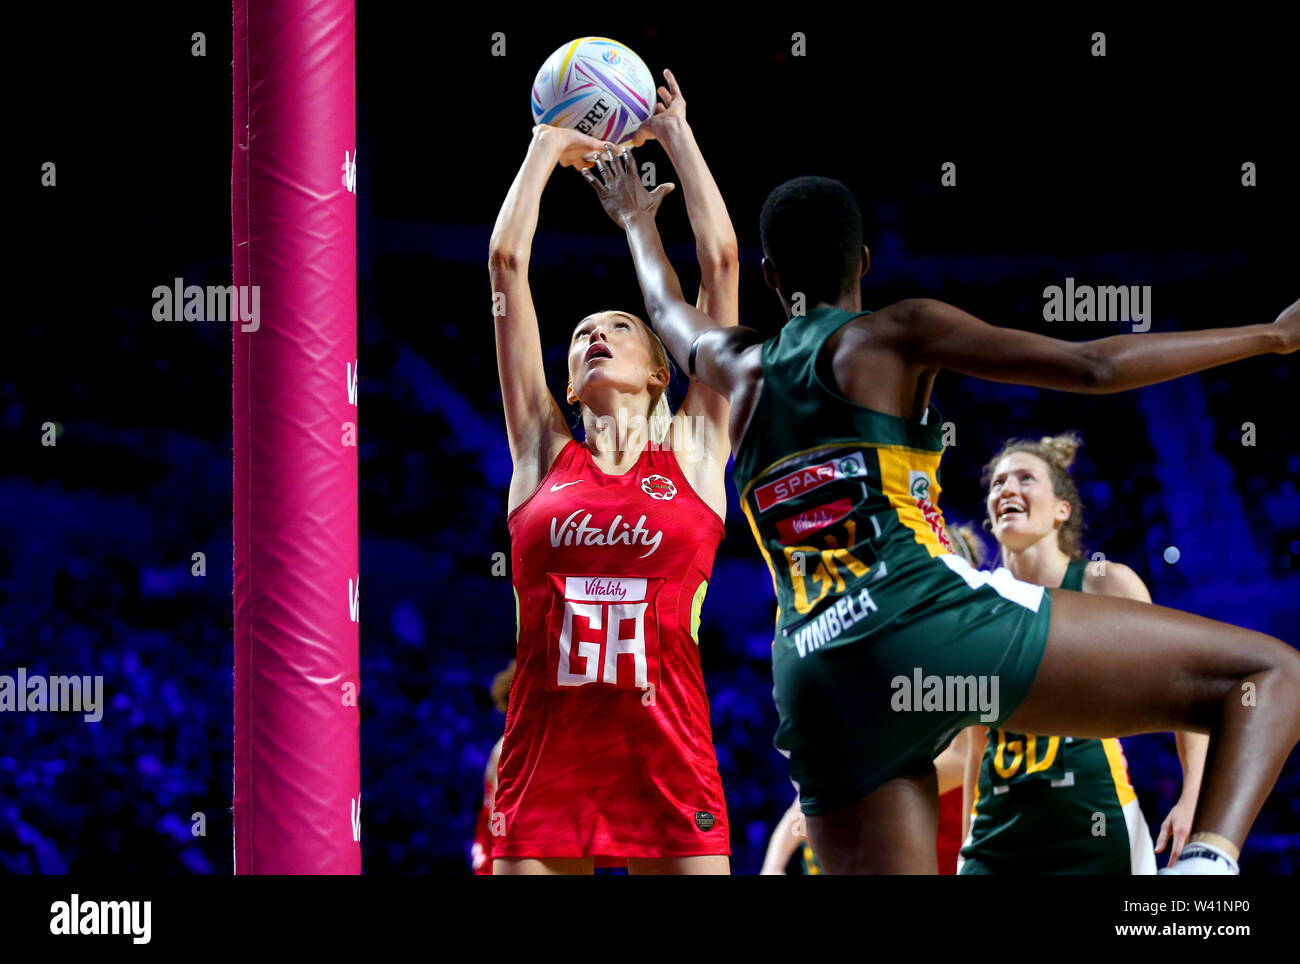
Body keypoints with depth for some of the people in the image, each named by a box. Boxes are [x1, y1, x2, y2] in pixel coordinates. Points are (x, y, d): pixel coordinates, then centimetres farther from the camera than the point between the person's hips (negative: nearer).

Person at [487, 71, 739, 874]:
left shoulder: (695, 450, 10)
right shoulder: (545, 452, 13)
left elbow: (720, 259, 11)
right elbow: (507, 262, 14)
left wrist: (677, 137, 20)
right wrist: (547, 148, 23)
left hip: (669, 756, -1)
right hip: (545, 753, 1)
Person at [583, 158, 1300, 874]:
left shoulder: (740, 371, 23)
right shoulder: (895, 332, 9)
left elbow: (667, 311, 48)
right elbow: (1097, 368, 1)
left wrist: (637, 223, 68)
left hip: (813, 684, 6)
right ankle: (1207, 859, -32)